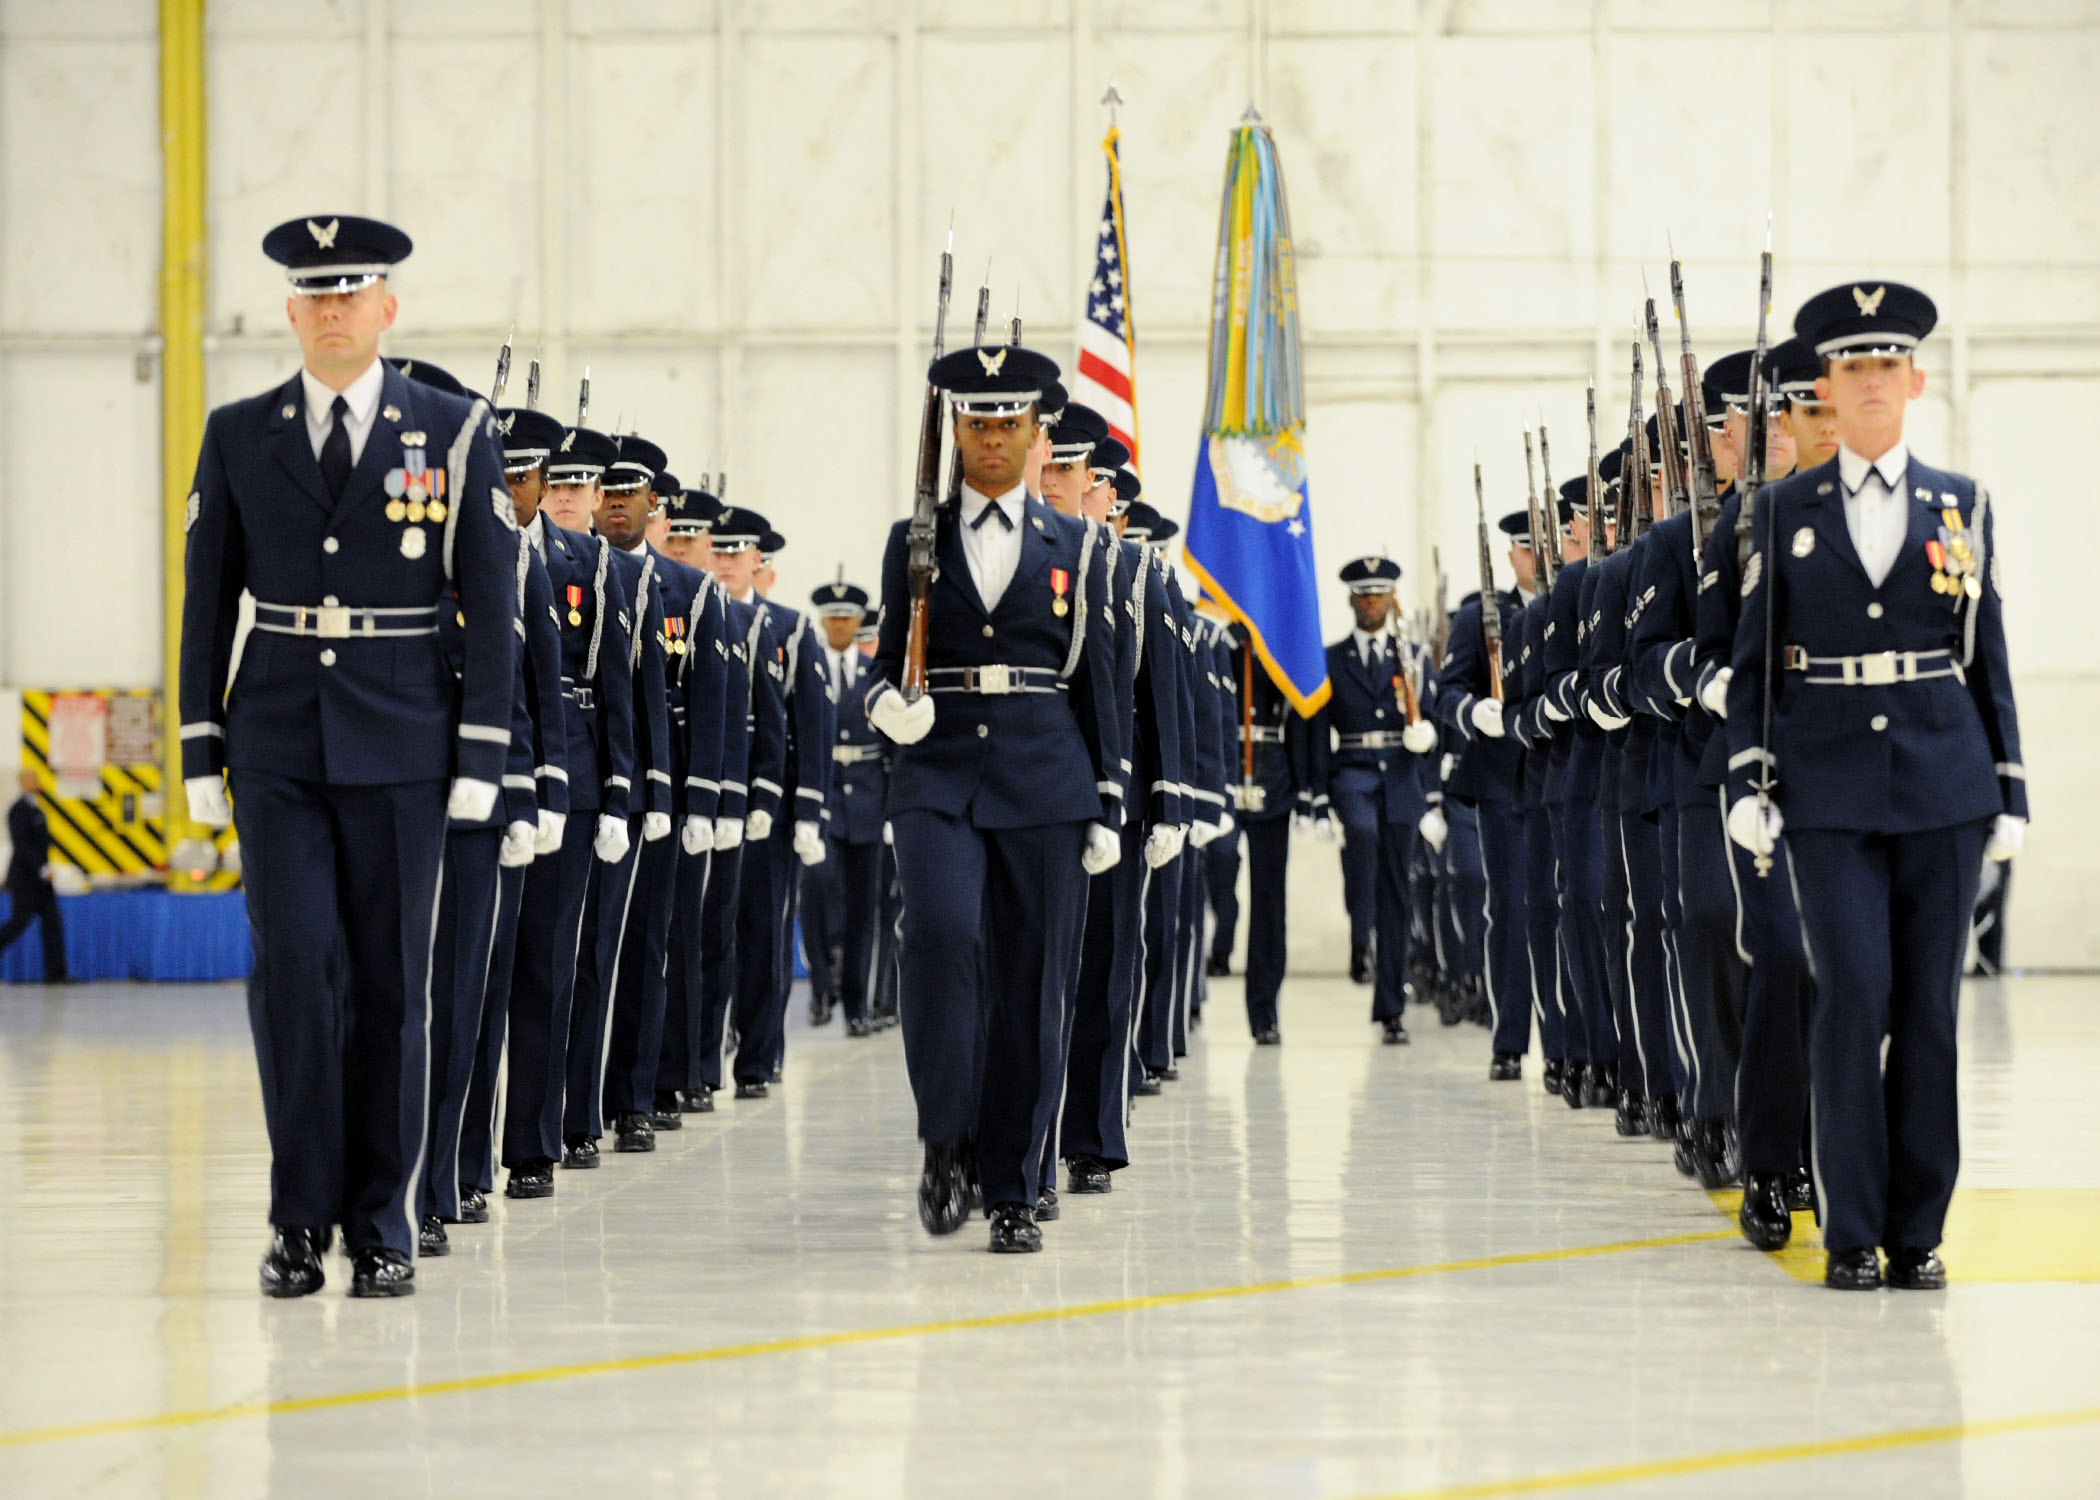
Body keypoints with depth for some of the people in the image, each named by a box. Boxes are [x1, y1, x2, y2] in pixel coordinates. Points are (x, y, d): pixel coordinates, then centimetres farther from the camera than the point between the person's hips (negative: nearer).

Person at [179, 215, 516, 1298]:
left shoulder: (455, 434, 2)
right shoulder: (238, 437, 7)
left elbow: (491, 604, 1)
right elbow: (208, 602, 8)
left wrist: (482, 756, -5)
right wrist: (201, 754, 3)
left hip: (402, 749, -1)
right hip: (276, 748, 1)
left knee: (390, 980, 1)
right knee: (293, 962, -9)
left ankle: (381, 1225, 10)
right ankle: (301, 1216, 0)